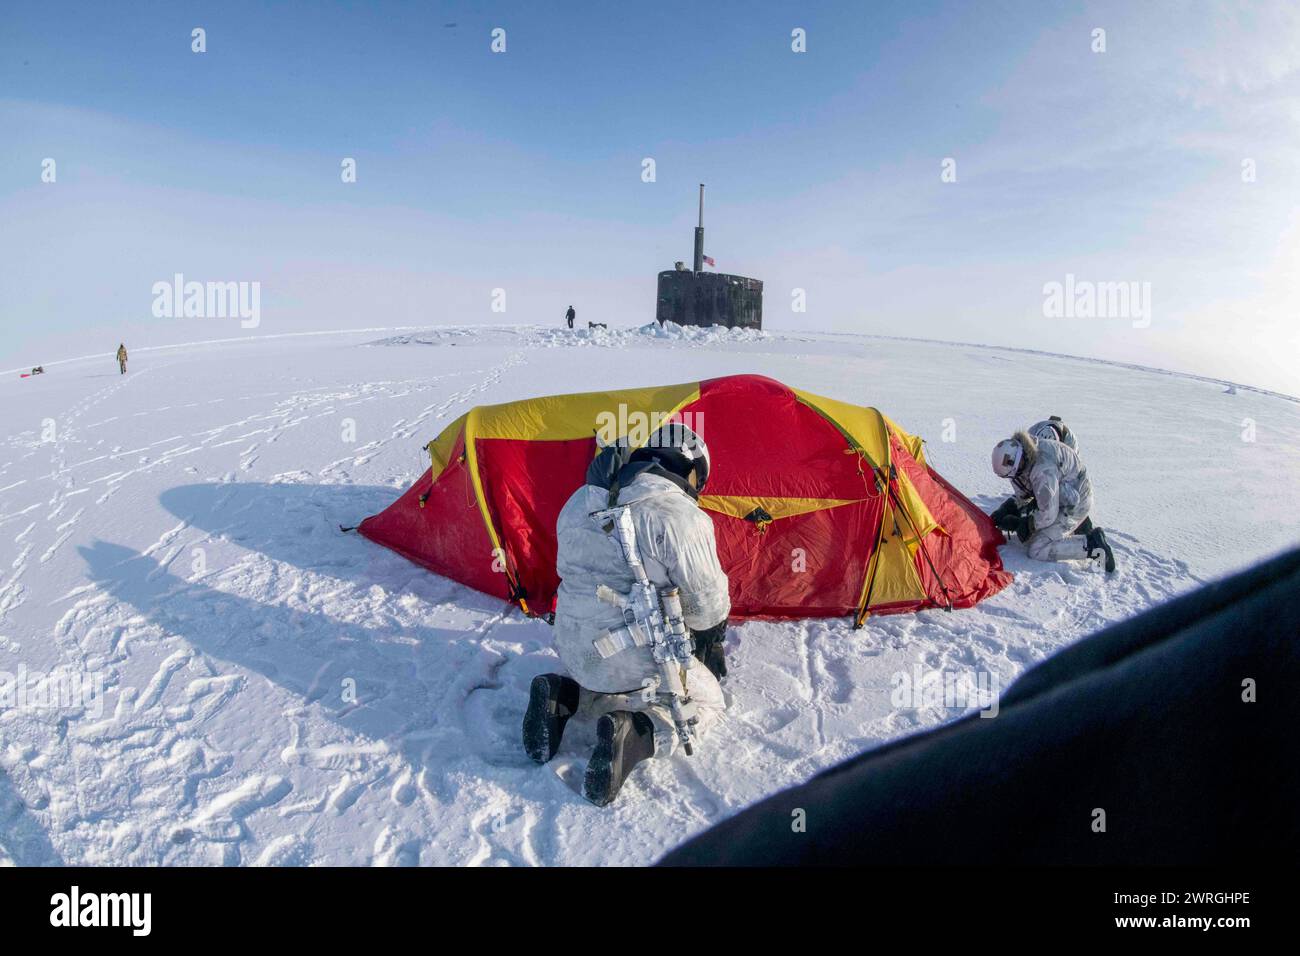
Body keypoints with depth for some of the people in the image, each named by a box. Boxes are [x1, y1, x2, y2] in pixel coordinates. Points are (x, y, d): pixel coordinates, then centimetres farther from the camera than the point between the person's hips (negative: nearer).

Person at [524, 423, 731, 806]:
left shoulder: (580, 501, 5)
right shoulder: (680, 516, -18)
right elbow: (707, 603, -11)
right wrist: (711, 641, 13)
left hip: (573, 651, 7)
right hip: (635, 660, -6)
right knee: (706, 701, 16)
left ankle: (565, 696, 4)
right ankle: (634, 734, -11)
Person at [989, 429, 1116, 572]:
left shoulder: (1043, 470, -36)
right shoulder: (1023, 456, -8)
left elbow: (1047, 516, -28)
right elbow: (1022, 494, 8)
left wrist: (1018, 524, -16)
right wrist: (1004, 510, -7)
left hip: (1075, 504, -9)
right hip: (1059, 498, 9)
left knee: (1036, 550, -15)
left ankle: (1092, 546, -11)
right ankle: (1078, 526, 20)